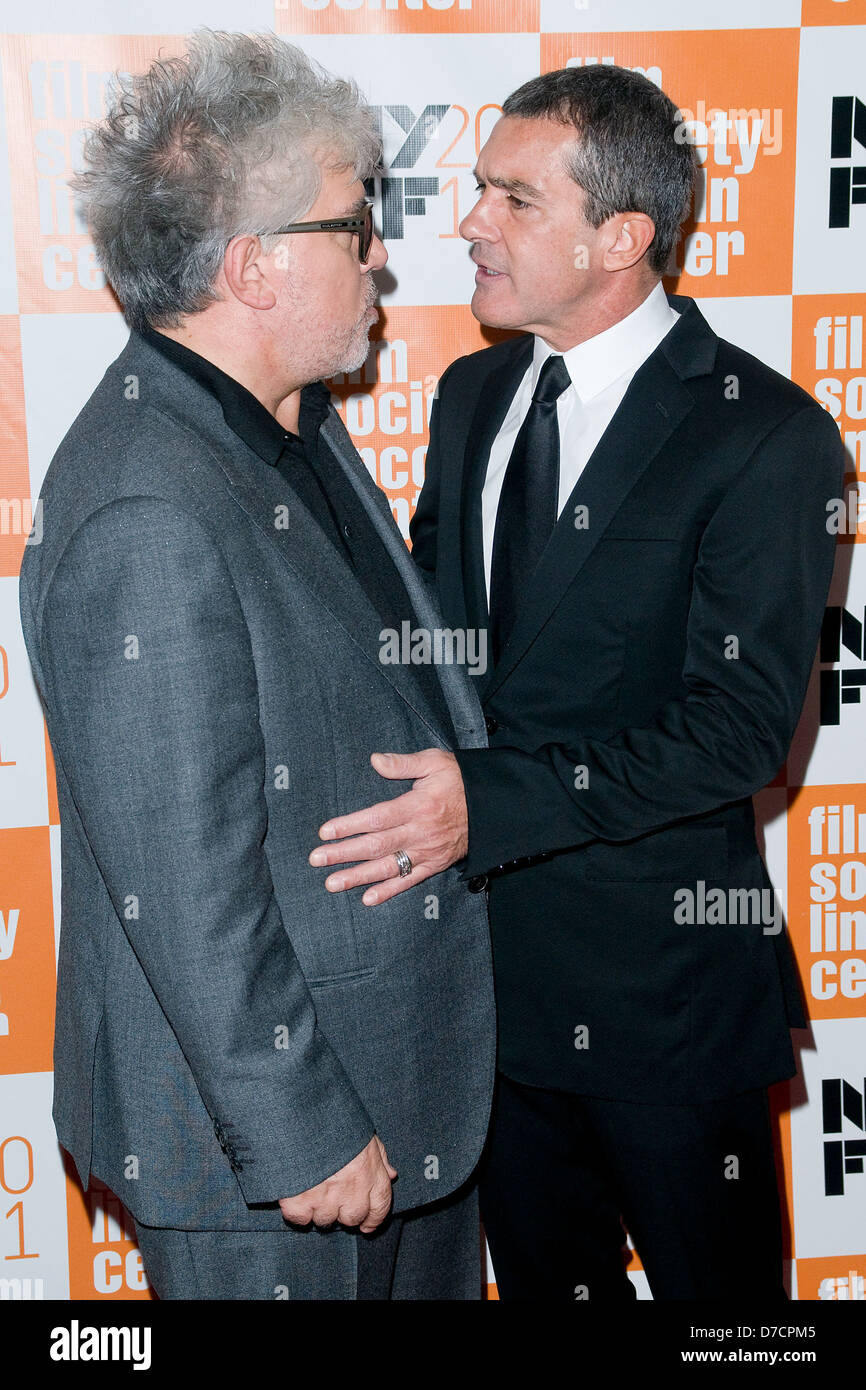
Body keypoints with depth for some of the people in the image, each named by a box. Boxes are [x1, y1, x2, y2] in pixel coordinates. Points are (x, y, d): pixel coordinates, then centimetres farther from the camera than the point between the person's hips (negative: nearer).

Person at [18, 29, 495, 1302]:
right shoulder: (150, 520, -28)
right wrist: (301, 1135, -20)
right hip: (255, 1102, -9)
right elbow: (183, 885, -26)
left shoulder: (287, 422, 3)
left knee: (430, 1277, 23)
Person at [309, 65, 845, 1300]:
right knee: (542, 1274, 23)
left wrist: (491, 801, -30)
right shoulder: (473, 394, 6)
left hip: (659, 979, -6)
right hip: (483, 949, 6)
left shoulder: (764, 434, -16)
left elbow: (740, 722, -21)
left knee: (717, 1283, 14)